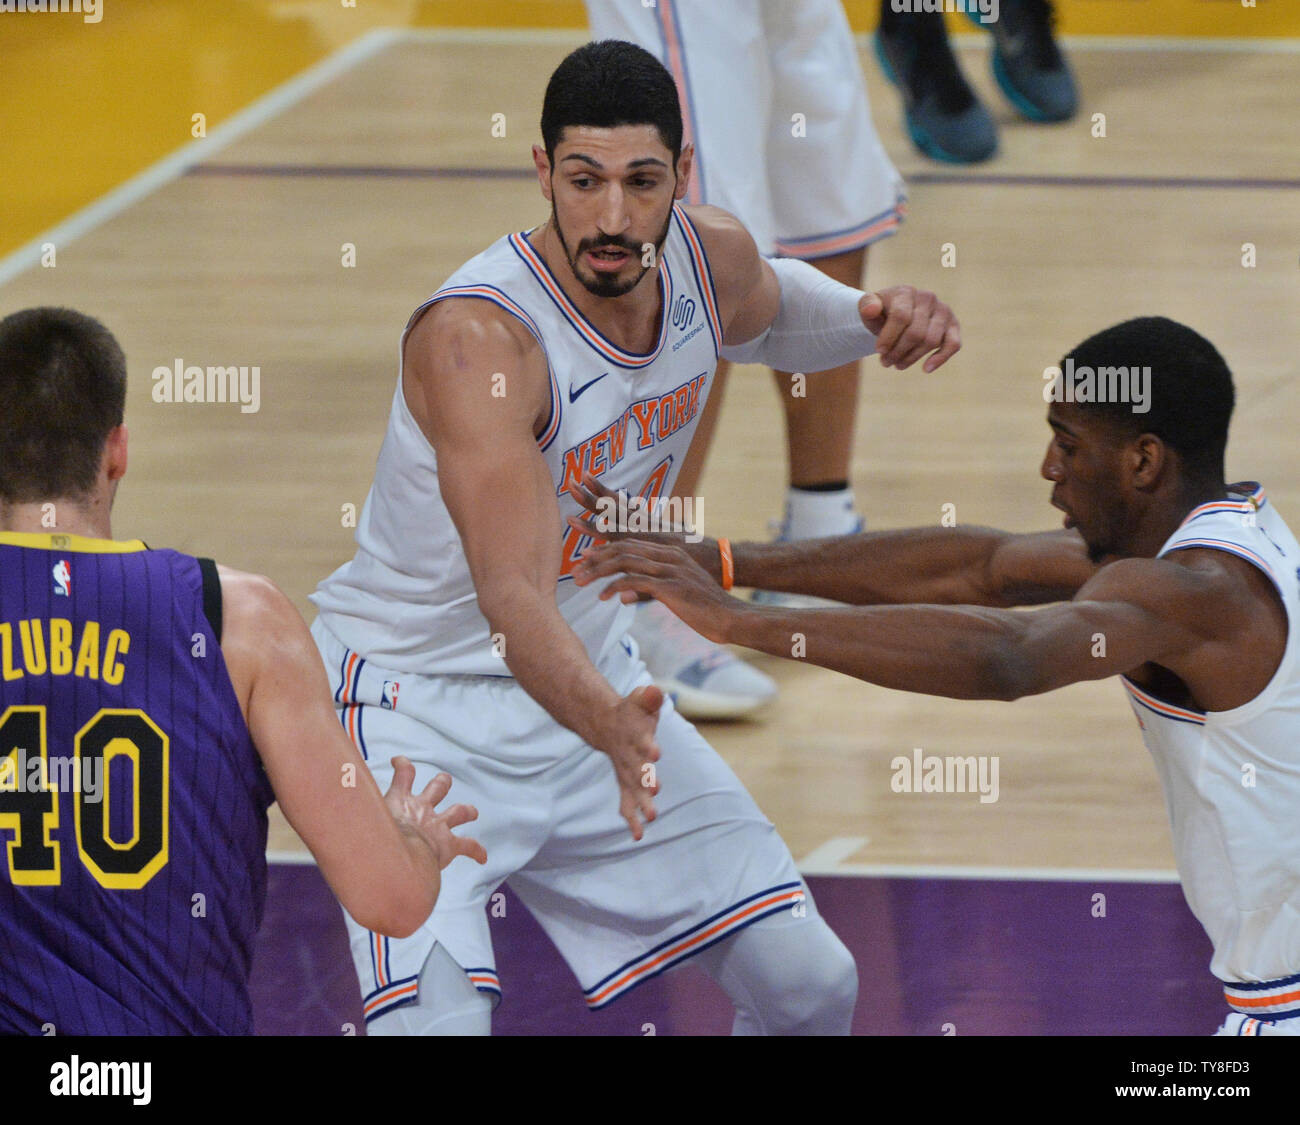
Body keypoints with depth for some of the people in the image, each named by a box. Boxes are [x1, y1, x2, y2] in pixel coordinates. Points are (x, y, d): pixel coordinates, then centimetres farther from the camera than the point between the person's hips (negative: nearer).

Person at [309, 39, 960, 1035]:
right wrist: (609, 728, -60)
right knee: (436, 1022, -26)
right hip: (423, 701, -7)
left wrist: (874, 317, -4)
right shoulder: (478, 336, -32)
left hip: (593, 685, 7)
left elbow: (766, 313, 19)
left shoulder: (712, 259, -9)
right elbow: (514, 596, -41)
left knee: (811, 984, 4)